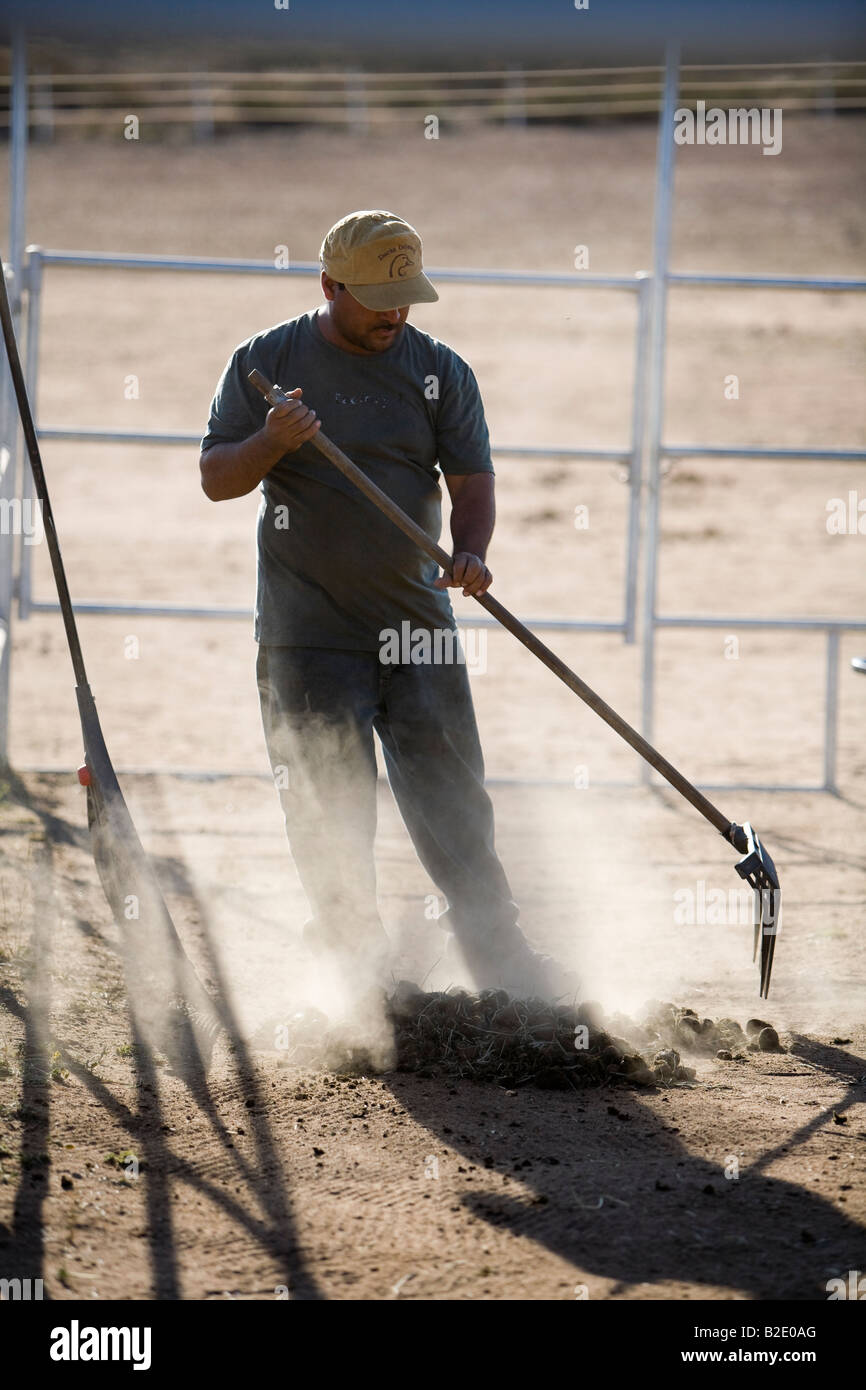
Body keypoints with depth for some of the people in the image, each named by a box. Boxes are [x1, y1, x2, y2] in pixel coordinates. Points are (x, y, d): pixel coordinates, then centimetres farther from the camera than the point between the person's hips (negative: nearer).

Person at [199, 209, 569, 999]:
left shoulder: (440, 371, 4)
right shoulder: (265, 363, 1)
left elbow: (471, 478, 0)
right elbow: (216, 479, 0)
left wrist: (471, 551, -21)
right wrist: (272, 444, -22)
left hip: (417, 620, 1)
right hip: (309, 630, -1)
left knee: (452, 797, -2)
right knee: (329, 811, -1)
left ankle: (497, 956, 5)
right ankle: (357, 961, 10)